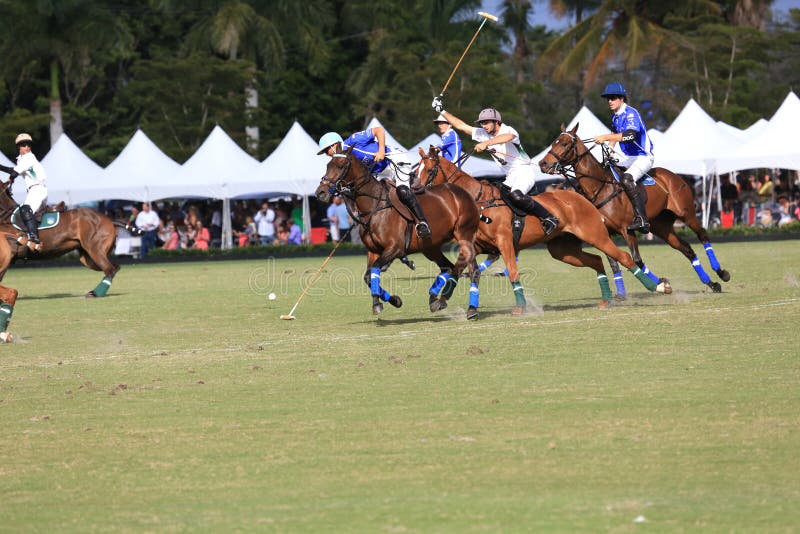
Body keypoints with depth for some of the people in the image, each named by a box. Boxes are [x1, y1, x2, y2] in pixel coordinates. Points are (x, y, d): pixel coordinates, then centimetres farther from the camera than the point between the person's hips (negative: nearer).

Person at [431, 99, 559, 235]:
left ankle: (549, 218, -27)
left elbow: (508, 136, -39)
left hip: (525, 172, -9)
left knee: (516, 196, -32)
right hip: (510, 177, 9)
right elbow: (461, 126, 11)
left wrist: (486, 143, -49)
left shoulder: (507, 130, -13)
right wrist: (442, 112, 6)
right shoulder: (483, 134, 8)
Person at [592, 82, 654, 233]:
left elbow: (630, 135, -36)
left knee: (626, 179, -33)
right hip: (629, 158, 10)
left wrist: (606, 137, -40)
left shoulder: (631, 113, -18)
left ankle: (641, 219, -38)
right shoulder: (615, 116, 11)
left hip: (643, 157, -10)